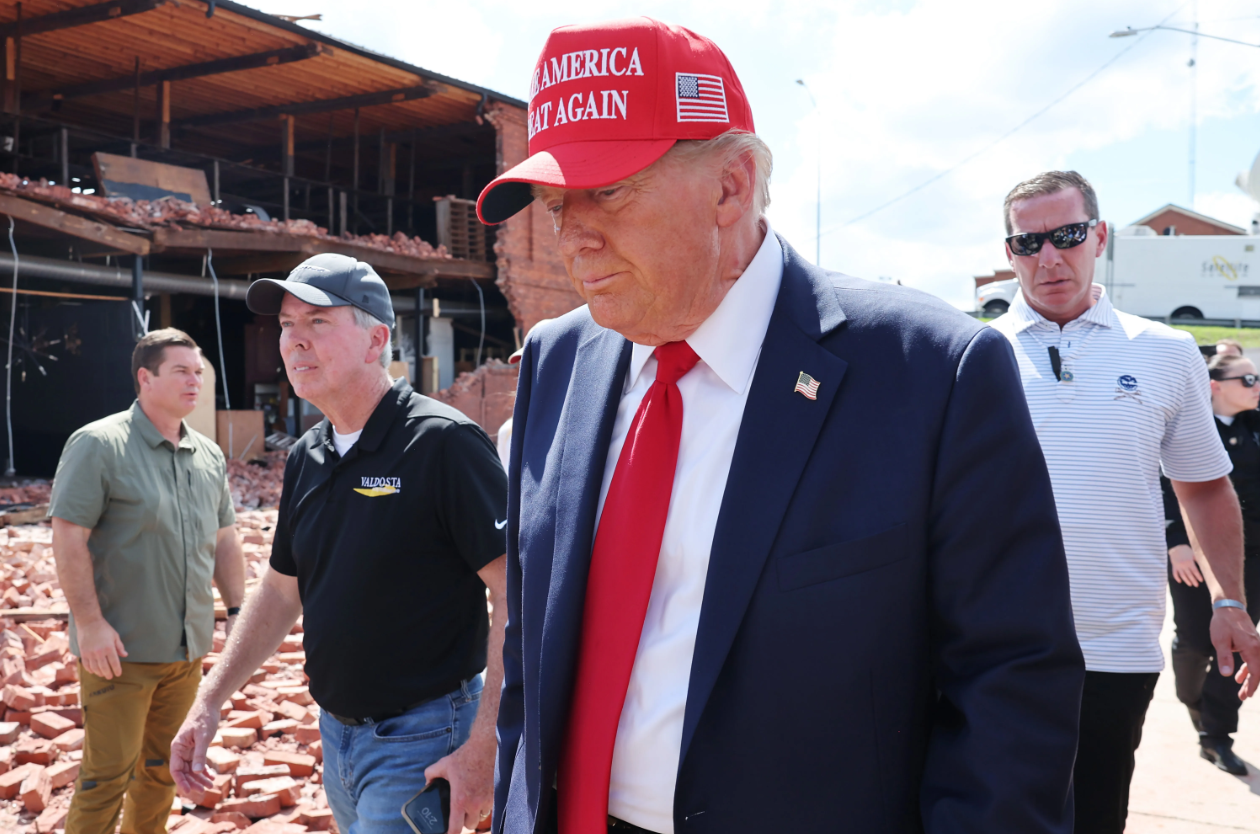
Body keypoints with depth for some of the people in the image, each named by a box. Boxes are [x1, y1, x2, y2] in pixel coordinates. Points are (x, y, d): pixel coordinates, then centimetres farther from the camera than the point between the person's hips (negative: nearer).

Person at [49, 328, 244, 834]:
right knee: (107, 777, 1)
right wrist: (90, 624, -18)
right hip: (120, 649, -6)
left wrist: (236, 611, 11)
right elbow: (67, 538, -14)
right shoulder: (99, 444, -10)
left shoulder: (209, 456, 9)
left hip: (188, 649, 6)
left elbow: (224, 540, 16)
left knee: (162, 770, 17)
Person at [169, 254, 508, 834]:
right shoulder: (306, 458, 6)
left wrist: (483, 747, -24)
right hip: (336, 734, 8)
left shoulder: (443, 443, -18)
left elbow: (515, 596, -22)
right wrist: (210, 702, 12)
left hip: (422, 742, -7)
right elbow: (282, 591, 17)